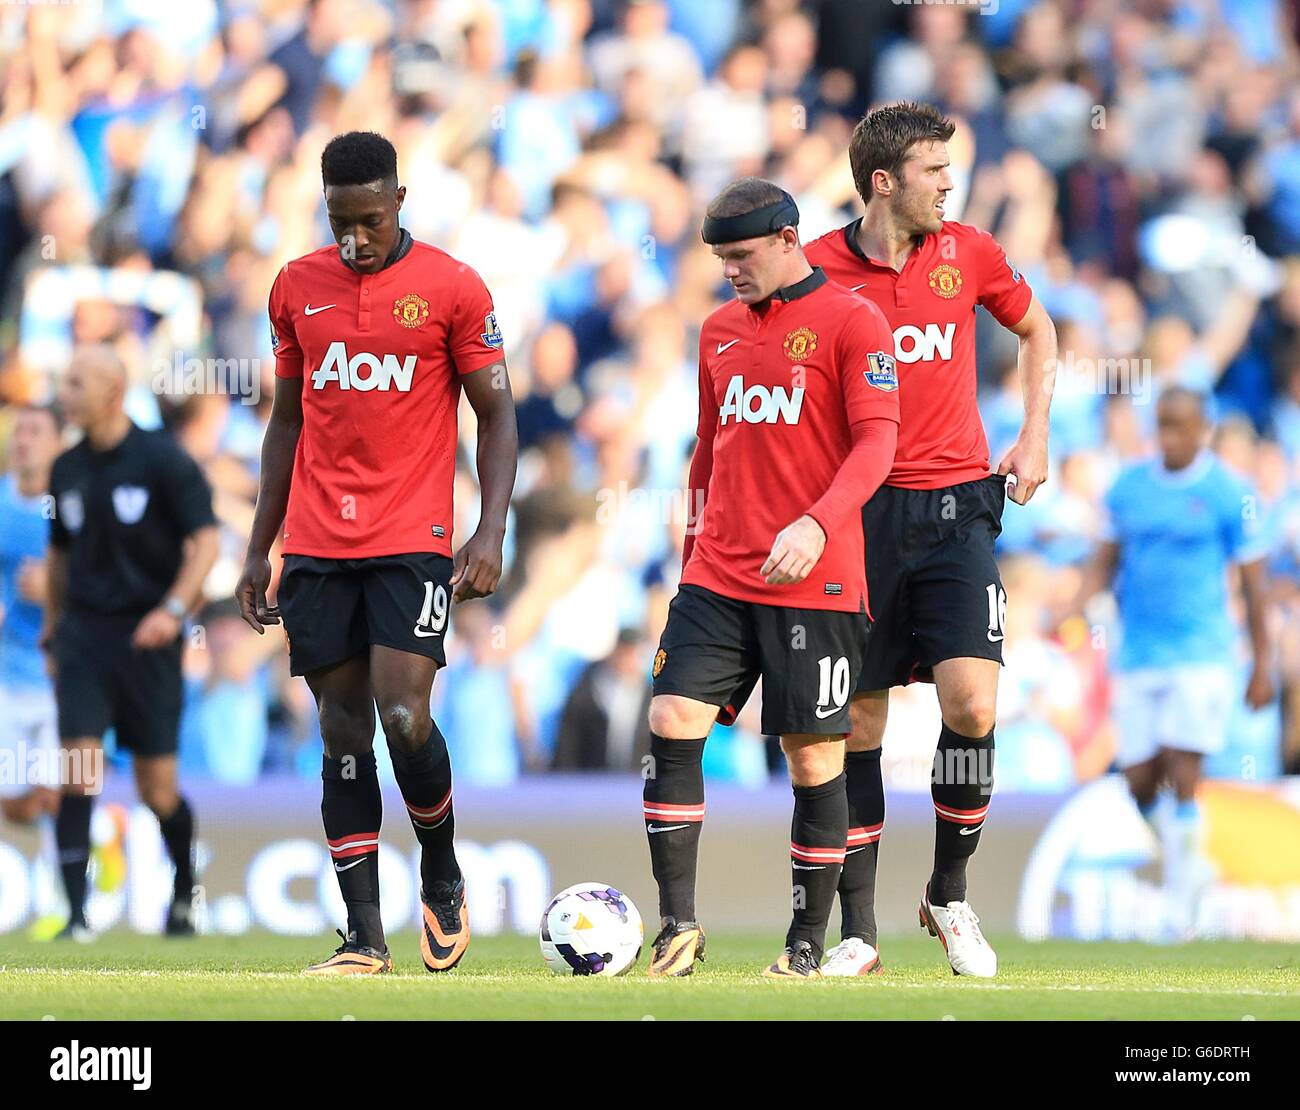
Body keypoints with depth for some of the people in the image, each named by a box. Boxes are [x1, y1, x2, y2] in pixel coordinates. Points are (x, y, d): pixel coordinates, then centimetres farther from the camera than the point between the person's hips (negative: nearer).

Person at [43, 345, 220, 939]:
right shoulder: (67, 469, 8)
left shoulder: (163, 460, -7)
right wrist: (52, 626, 21)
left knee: (157, 789, 3)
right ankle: (76, 913, -11)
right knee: (78, 776, -12)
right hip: (84, 633, 3)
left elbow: (205, 540, -11)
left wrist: (174, 608, -24)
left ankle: (185, 893, 29)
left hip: (147, 639, -3)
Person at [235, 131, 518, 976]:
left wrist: (492, 530, -11)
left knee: (404, 716, -15)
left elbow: (497, 414, 1)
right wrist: (259, 548, 15)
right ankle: (365, 935, 5)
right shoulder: (298, 287, 10)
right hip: (317, 547, 4)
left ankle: (442, 876, 12)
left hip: (412, 541, -4)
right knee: (343, 732, 2)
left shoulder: (452, 288, -2)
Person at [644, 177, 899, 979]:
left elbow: (876, 441, -12)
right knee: (674, 723, -9)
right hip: (719, 575, 5)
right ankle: (679, 927, -5)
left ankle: (809, 942, 10)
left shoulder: (851, 322, -5)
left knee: (814, 754, -1)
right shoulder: (721, 328, 14)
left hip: (814, 580, -5)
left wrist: (816, 525, -25)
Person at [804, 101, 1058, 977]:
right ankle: (859, 931, 10)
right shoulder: (818, 270, -3)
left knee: (971, 705, -13)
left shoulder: (968, 254, 4)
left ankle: (951, 895, 8)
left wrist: (1035, 436, 13)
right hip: (859, 511, -1)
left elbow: (1036, 328, 23)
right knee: (859, 723, 1)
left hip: (954, 507, 1)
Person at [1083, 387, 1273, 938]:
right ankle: (1188, 862, 29)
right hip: (1138, 658, 4)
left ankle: (1179, 903, -6)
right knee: (1139, 784, 3)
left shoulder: (1229, 493, -4)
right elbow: (1107, 560, 15)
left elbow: (1253, 582, 0)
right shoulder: (1129, 485, 7)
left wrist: (1263, 664, -2)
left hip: (1201, 655, -4)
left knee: (1182, 780, -13)